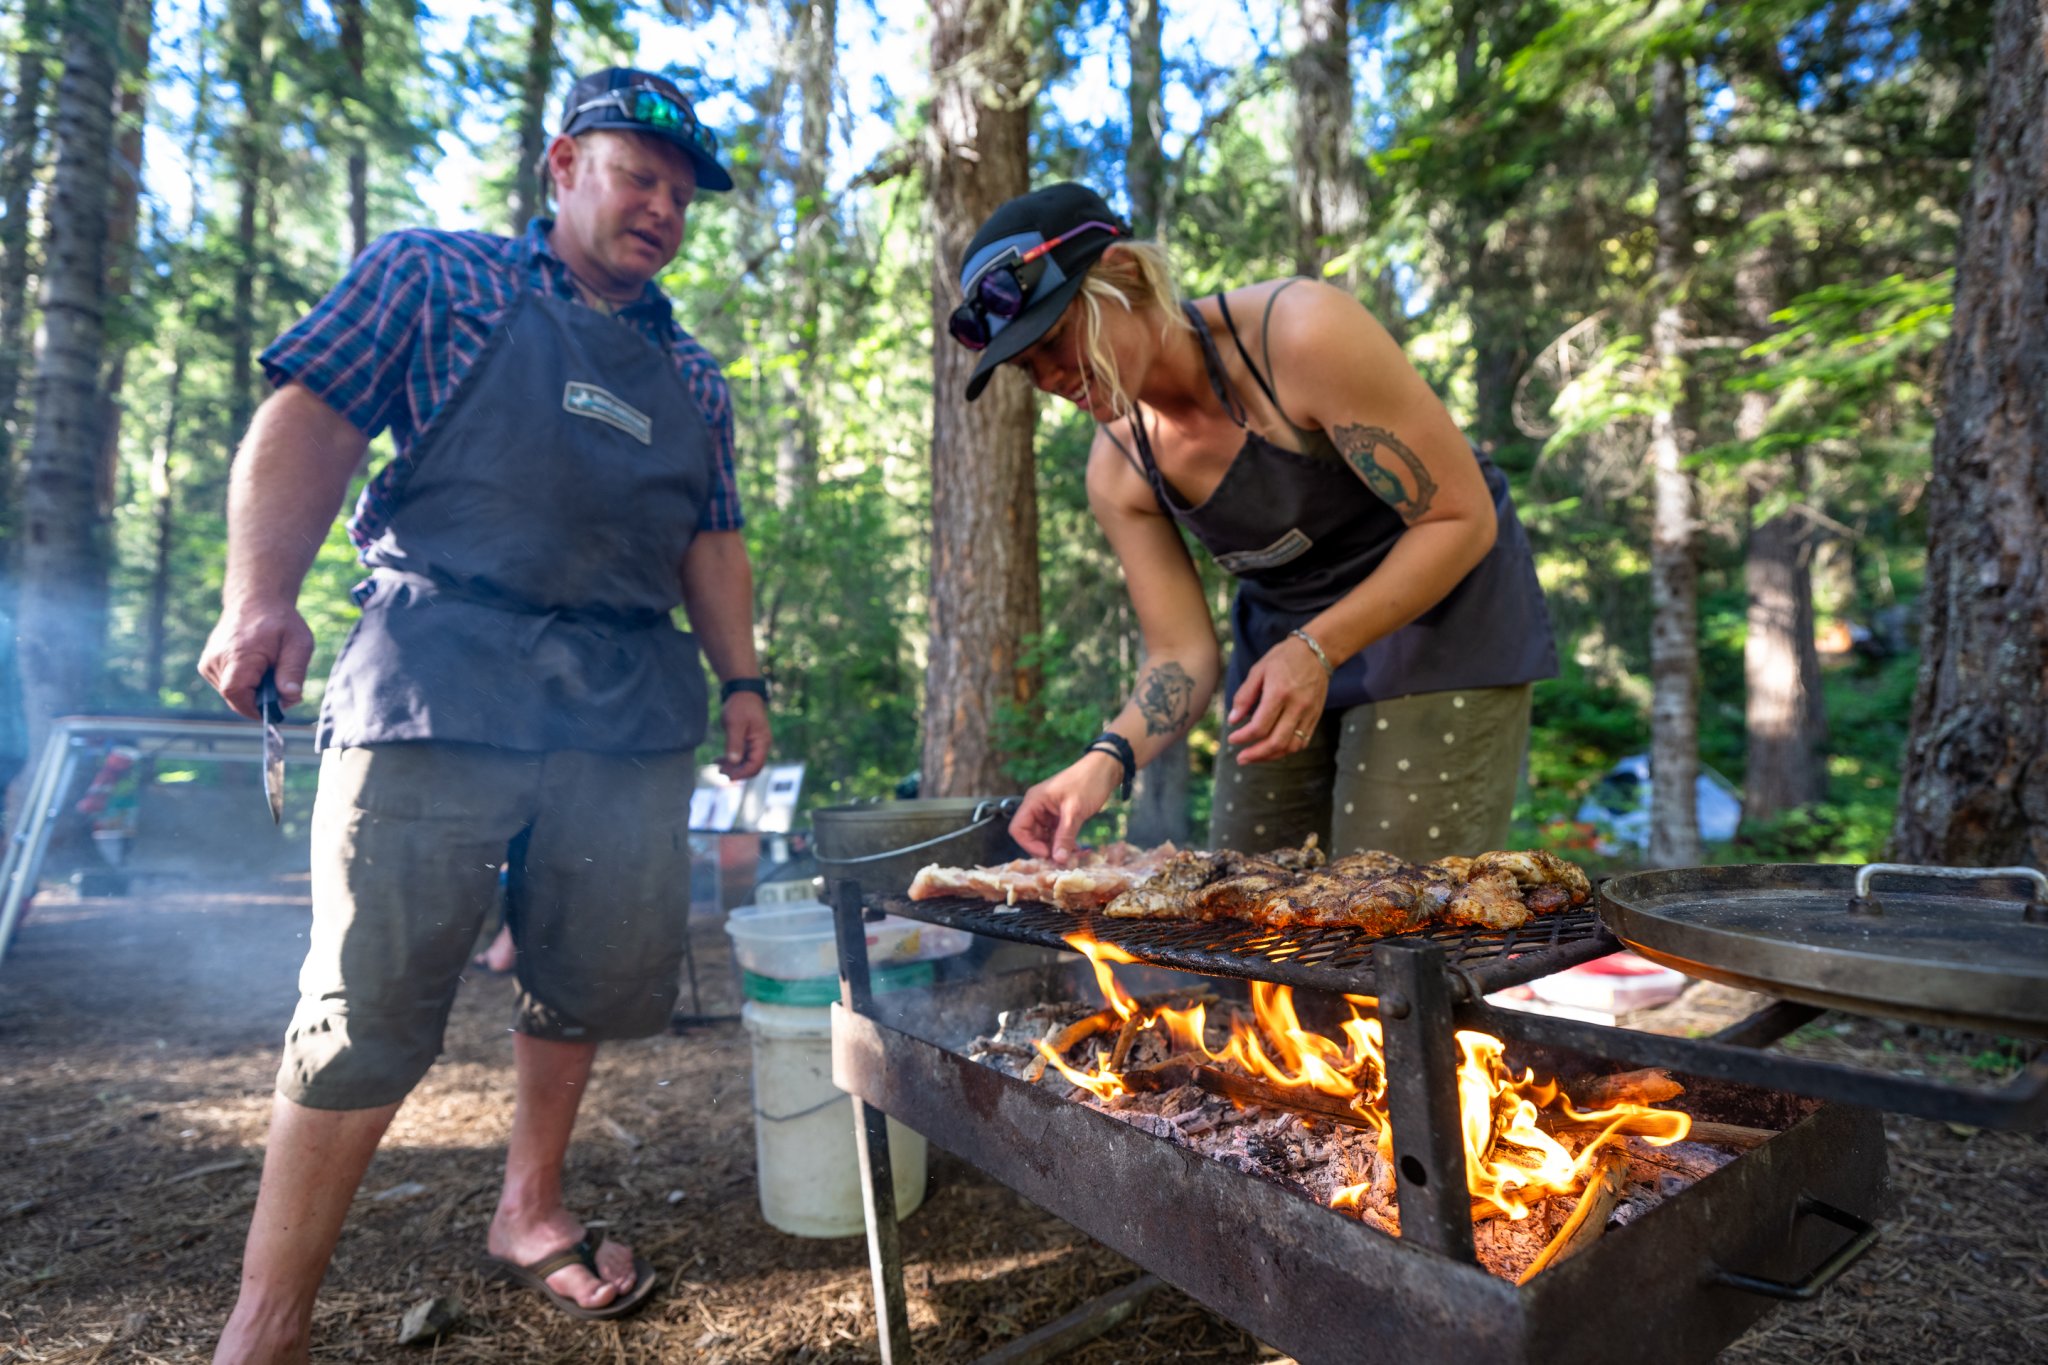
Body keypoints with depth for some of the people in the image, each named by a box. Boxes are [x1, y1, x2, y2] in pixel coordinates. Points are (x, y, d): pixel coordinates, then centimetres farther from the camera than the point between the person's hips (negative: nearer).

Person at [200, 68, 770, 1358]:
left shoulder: (691, 374, 22)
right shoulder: (436, 277, 10)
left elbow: (712, 537, 22)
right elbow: (311, 420, 1)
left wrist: (741, 675, 13)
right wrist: (262, 595, -12)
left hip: (633, 707, 5)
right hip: (442, 679, -4)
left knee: (598, 980, 8)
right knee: (372, 999, -3)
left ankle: (531, 1210, 31)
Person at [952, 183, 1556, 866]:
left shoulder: (1301, 335, -24)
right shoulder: (1117, 472, -7)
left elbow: (1462, 518, -20)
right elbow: (1183, 652, -6)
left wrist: (1316, 649, -29)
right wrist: (1108, 759, -24)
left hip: (1444, 616, -5)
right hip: (1284, 641, 5)